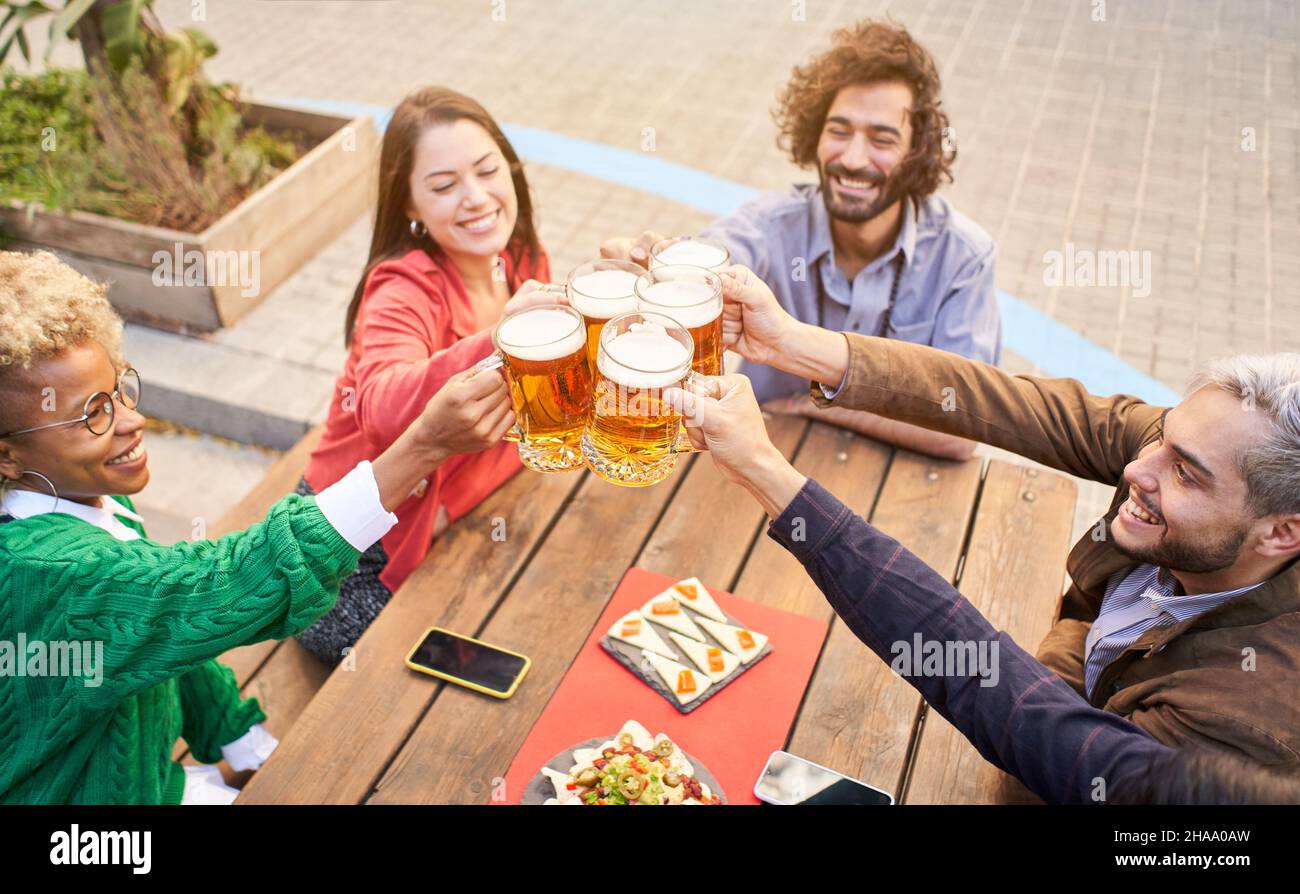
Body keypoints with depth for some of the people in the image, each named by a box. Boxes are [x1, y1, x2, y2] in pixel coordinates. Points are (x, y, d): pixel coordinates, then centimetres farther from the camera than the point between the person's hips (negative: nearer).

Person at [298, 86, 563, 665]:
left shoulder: (521, 264, -7)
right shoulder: (403, 291, -27)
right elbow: (386, 408, -49)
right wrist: (494, 343, -64)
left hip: (454, 526, 6)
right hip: (357, 560, -6)